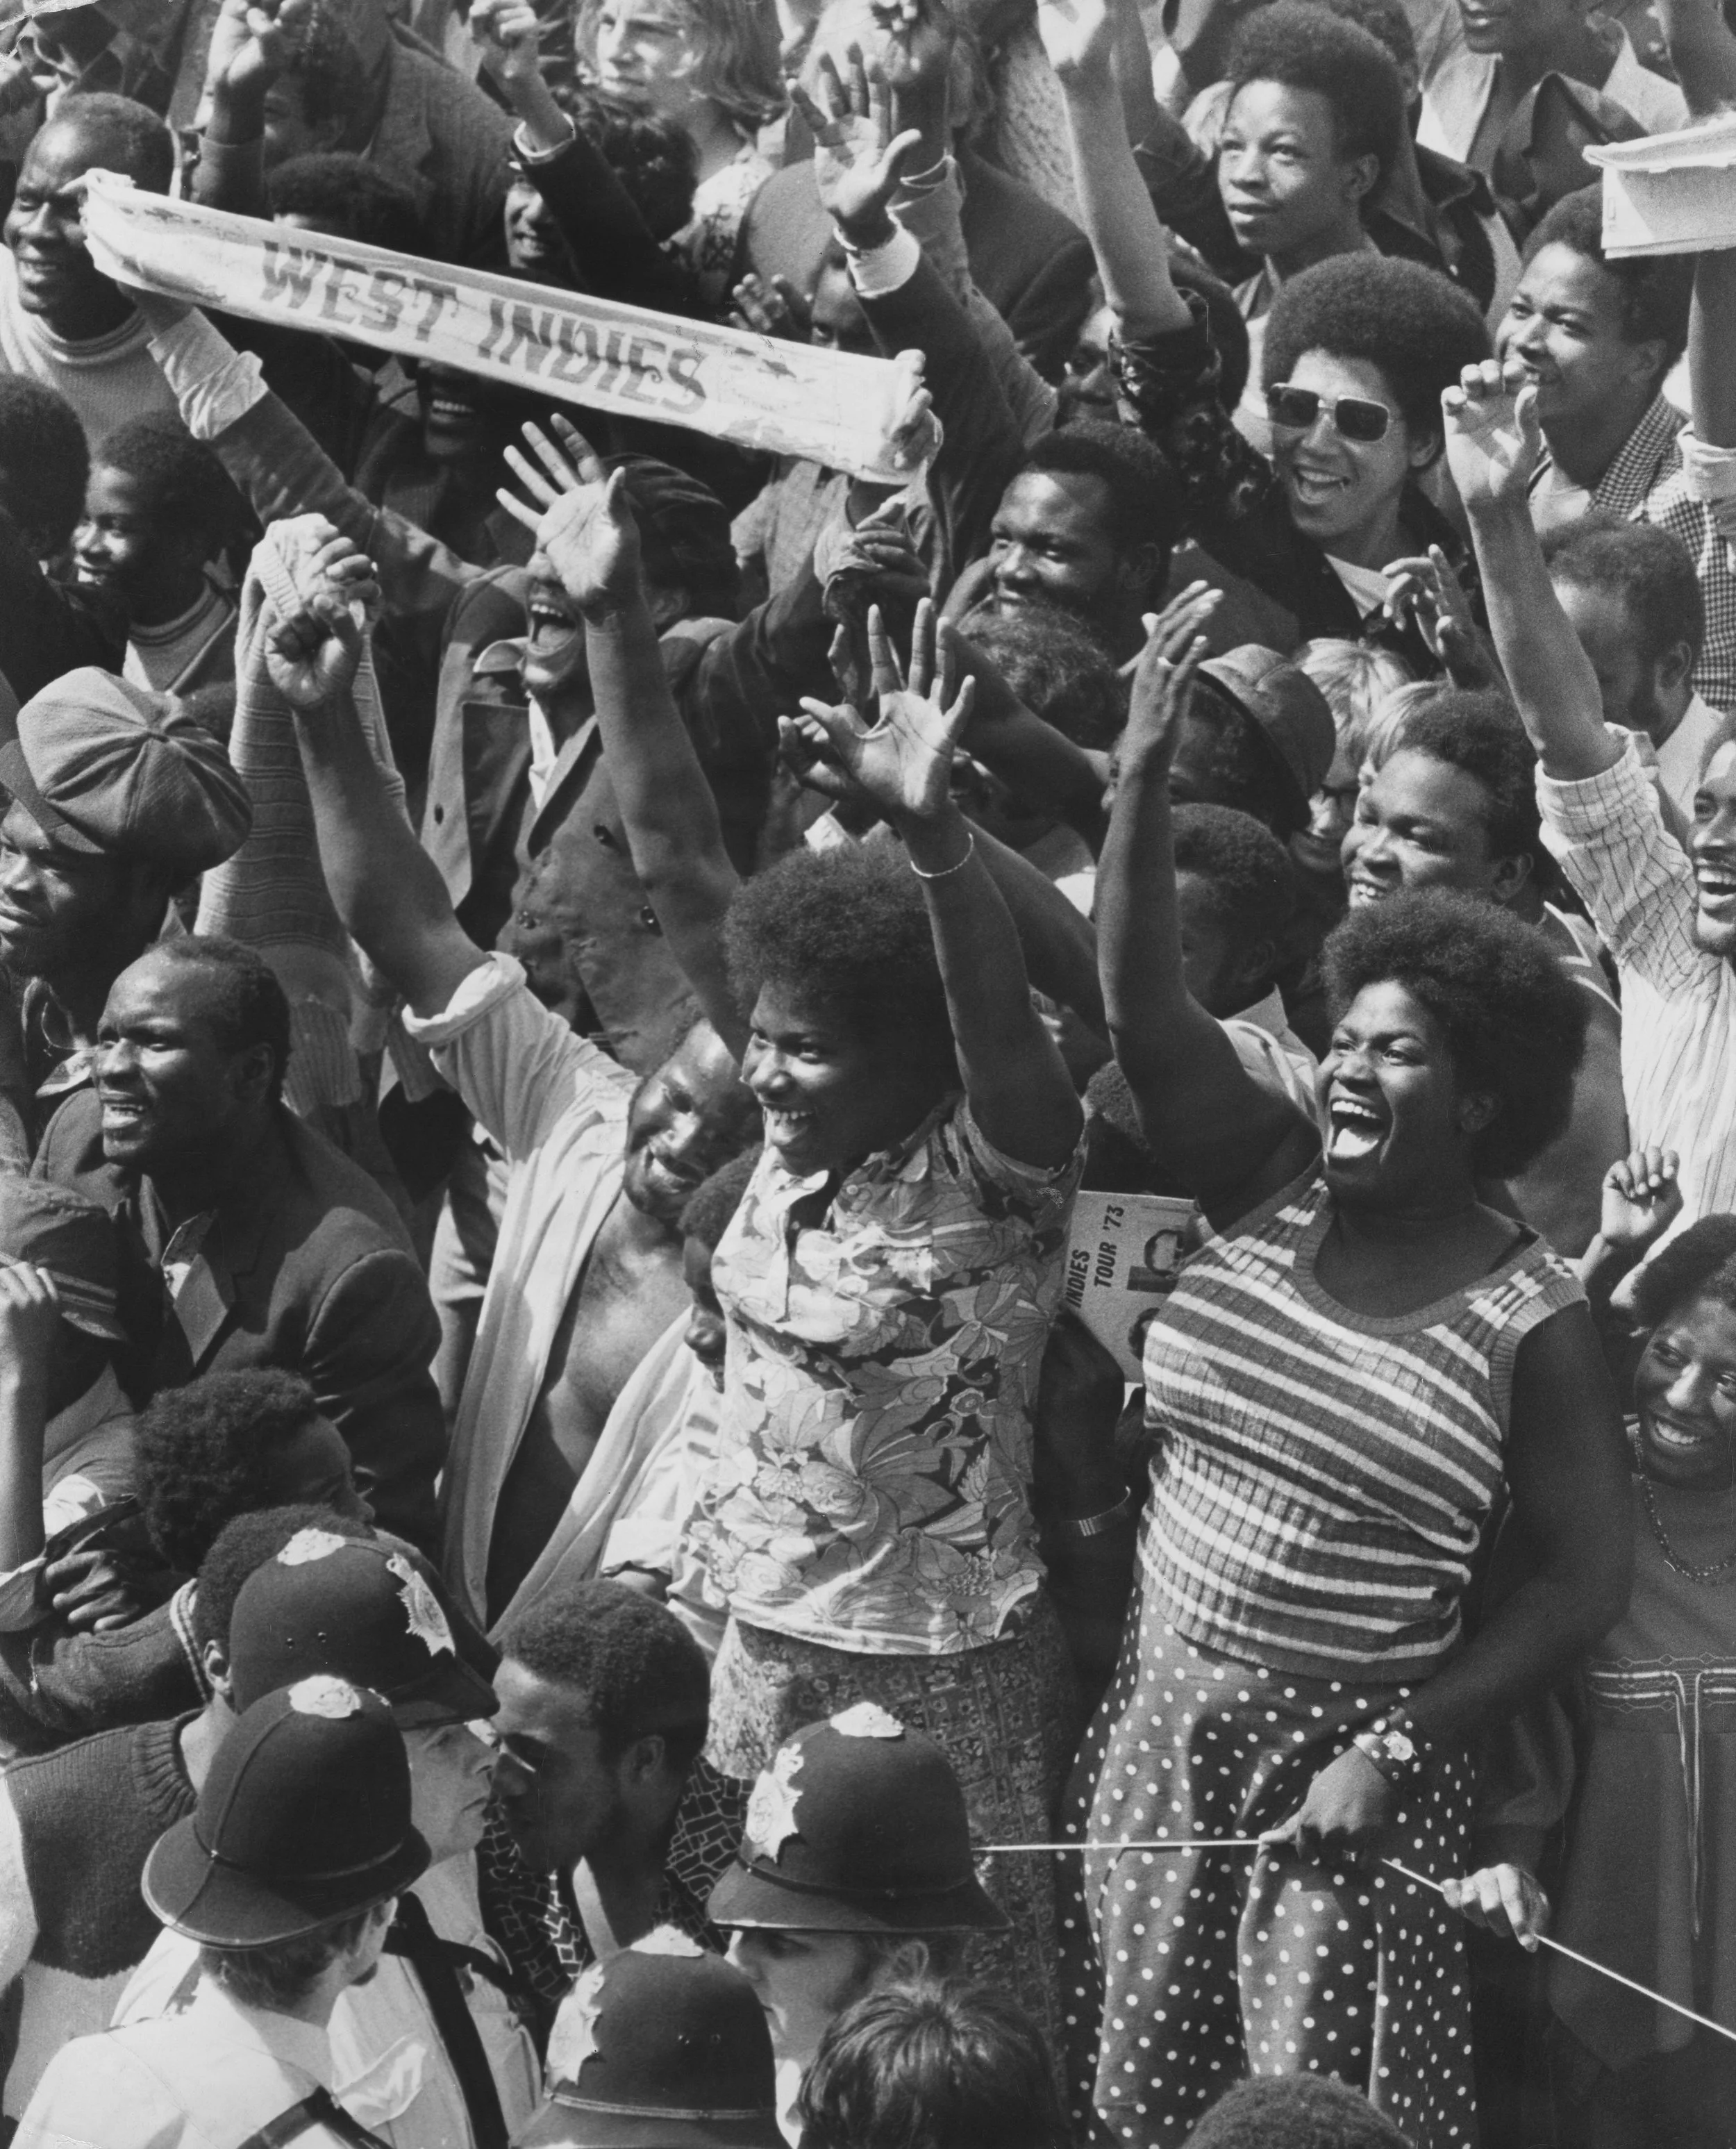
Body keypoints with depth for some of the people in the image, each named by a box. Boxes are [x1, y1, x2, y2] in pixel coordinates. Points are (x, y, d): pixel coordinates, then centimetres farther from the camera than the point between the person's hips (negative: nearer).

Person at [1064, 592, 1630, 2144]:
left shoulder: (1531, 1321, -9)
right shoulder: (1272, 1192, 2)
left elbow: (1584, 1580, -9)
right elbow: (1143, 1006, -10)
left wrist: (1399, 1750, -15)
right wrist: (1143, 777, -22)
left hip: (1345, 1766, -4)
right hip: (1159, 1728, 4)